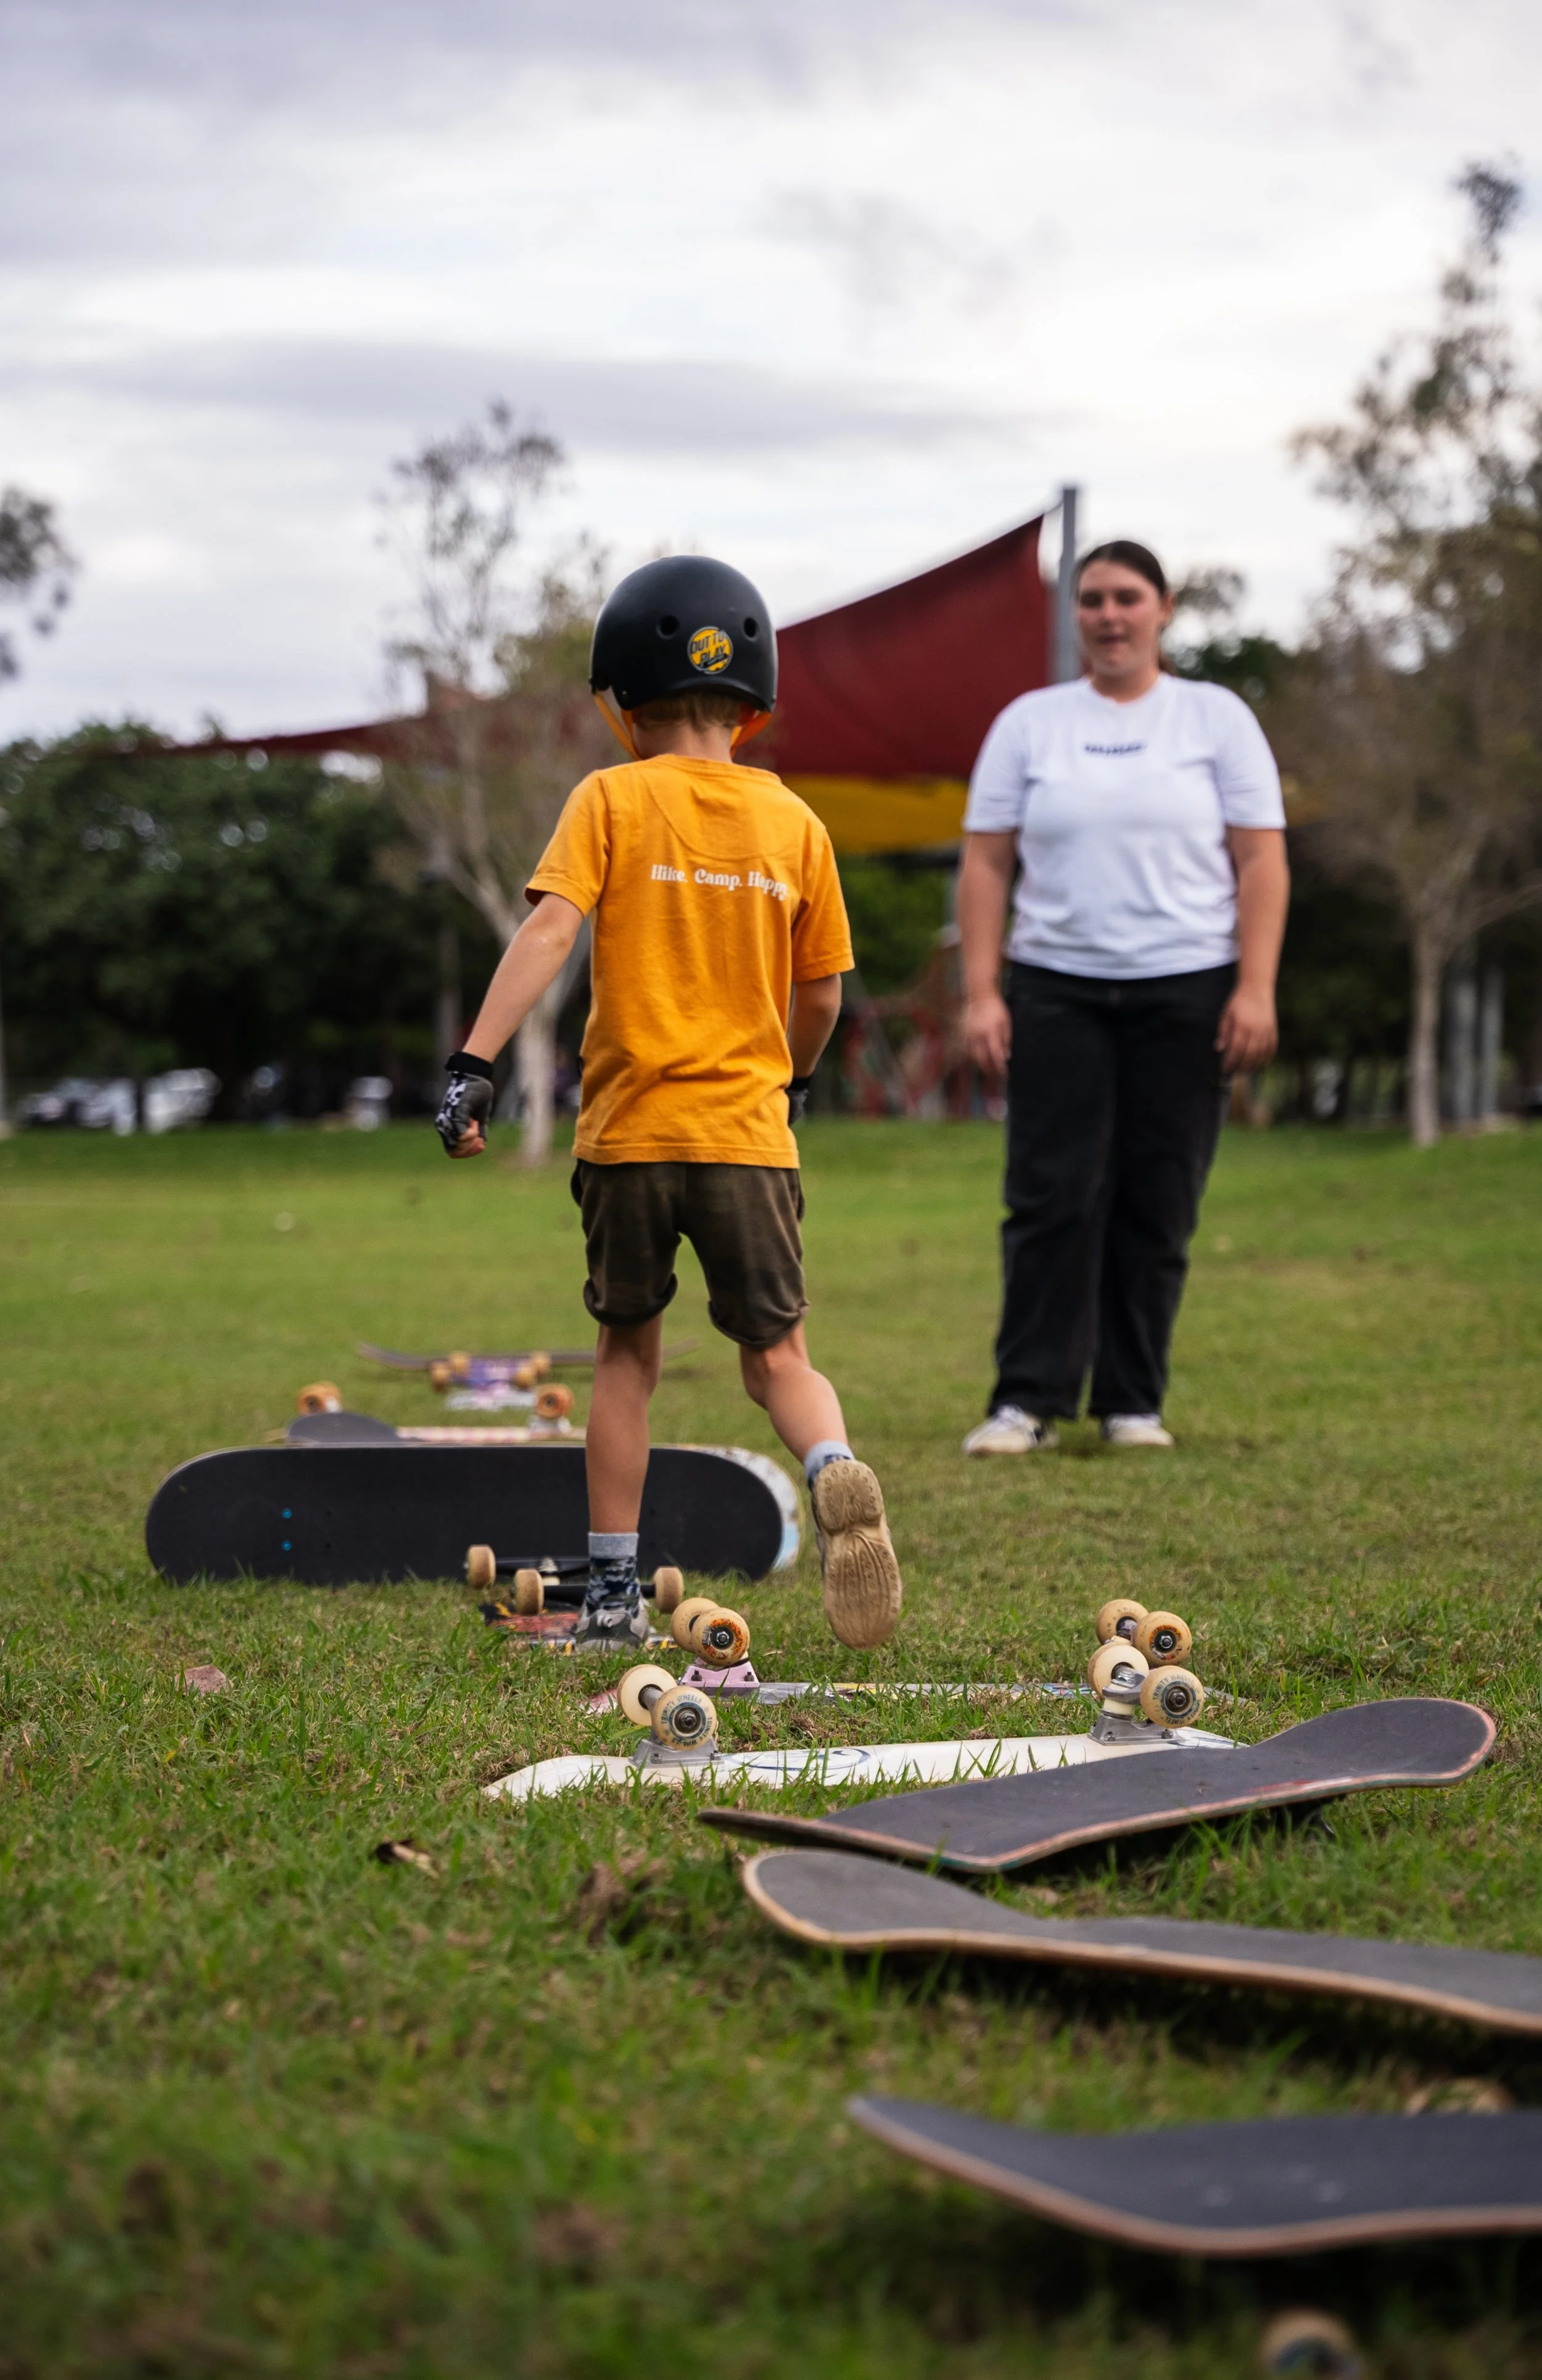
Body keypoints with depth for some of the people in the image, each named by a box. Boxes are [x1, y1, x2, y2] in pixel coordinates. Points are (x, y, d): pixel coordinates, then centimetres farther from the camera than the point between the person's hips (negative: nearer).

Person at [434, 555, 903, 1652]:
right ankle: (836, 1475, -25)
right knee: (779, 1358, 8)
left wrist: (476, 1062, -20)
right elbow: (821, 997, 12)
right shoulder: (794, 822, 6)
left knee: (628, 1356, 14)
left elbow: (549, 931, -16)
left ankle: (615, 1594, 16)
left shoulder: (612, 801, -1)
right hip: (748, 1131, 1)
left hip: (630, 1129, -1)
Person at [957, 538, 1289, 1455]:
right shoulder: (1029, 723, 10)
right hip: (1057, 991, 1)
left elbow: (1262, 862, 2)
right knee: (1051, 1199, -6)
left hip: (1185, 993, 0)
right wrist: (982, 992, -2)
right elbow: (986, 863, 7)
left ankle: (1135, 1402, 10)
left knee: (1160, 1208, 1)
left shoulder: (1218, 718, 7)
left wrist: (1256, 987, -8)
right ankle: (1028, 1399, -1)